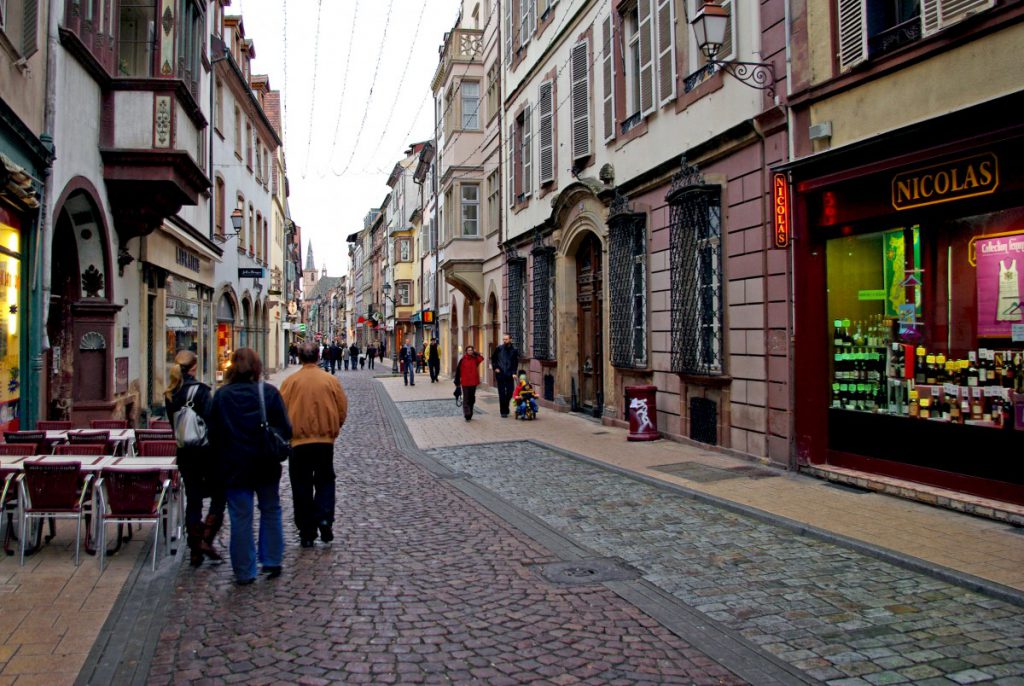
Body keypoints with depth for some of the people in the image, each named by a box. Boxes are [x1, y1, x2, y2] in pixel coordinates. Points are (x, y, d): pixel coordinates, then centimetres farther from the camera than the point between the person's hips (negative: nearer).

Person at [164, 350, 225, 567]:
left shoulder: (170, 394, 6)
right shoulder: (200, 390, -14)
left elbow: (174, 423, 14)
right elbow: (211, 421, -19)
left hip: (184, 453, 6)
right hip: (206, 451, -6)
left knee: (192, 499, 11)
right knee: (219, 495, 8)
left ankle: (194, 550, 14)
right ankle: (206, 539, -2)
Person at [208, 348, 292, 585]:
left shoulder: (221, 395, -5)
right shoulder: (269, 392, -8)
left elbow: (213, 433, 0)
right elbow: (285, 429, -7)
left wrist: (223, 454, 13)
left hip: (234, 467, 0)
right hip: (266, 466, 0)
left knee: (240, 518, 6)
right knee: (270, 512, 17)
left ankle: (244, 572, 11)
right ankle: (271, 561, 22)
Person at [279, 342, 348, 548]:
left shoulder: (290, 381, -5)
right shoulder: (331, 380, -1)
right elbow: (343, 409, 1)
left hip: (299, 441, -1)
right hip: (325, 440, 1)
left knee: (302, 486, 8)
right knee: (325, 481, 17)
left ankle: (306, 533, 12)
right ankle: (325, 518, -5)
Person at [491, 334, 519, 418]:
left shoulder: (514, 350, 1)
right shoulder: (499, 349, 0)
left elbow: (516, 363, 3)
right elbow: (493, 358, 12)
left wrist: (514, 373, -7)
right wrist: (495, 368, 1)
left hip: (509, 375, 1)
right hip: (500, 374, -1)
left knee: (510, 392, 2)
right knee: (502, 393, 0)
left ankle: (506, 407, 28)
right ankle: (503, 412, 7)